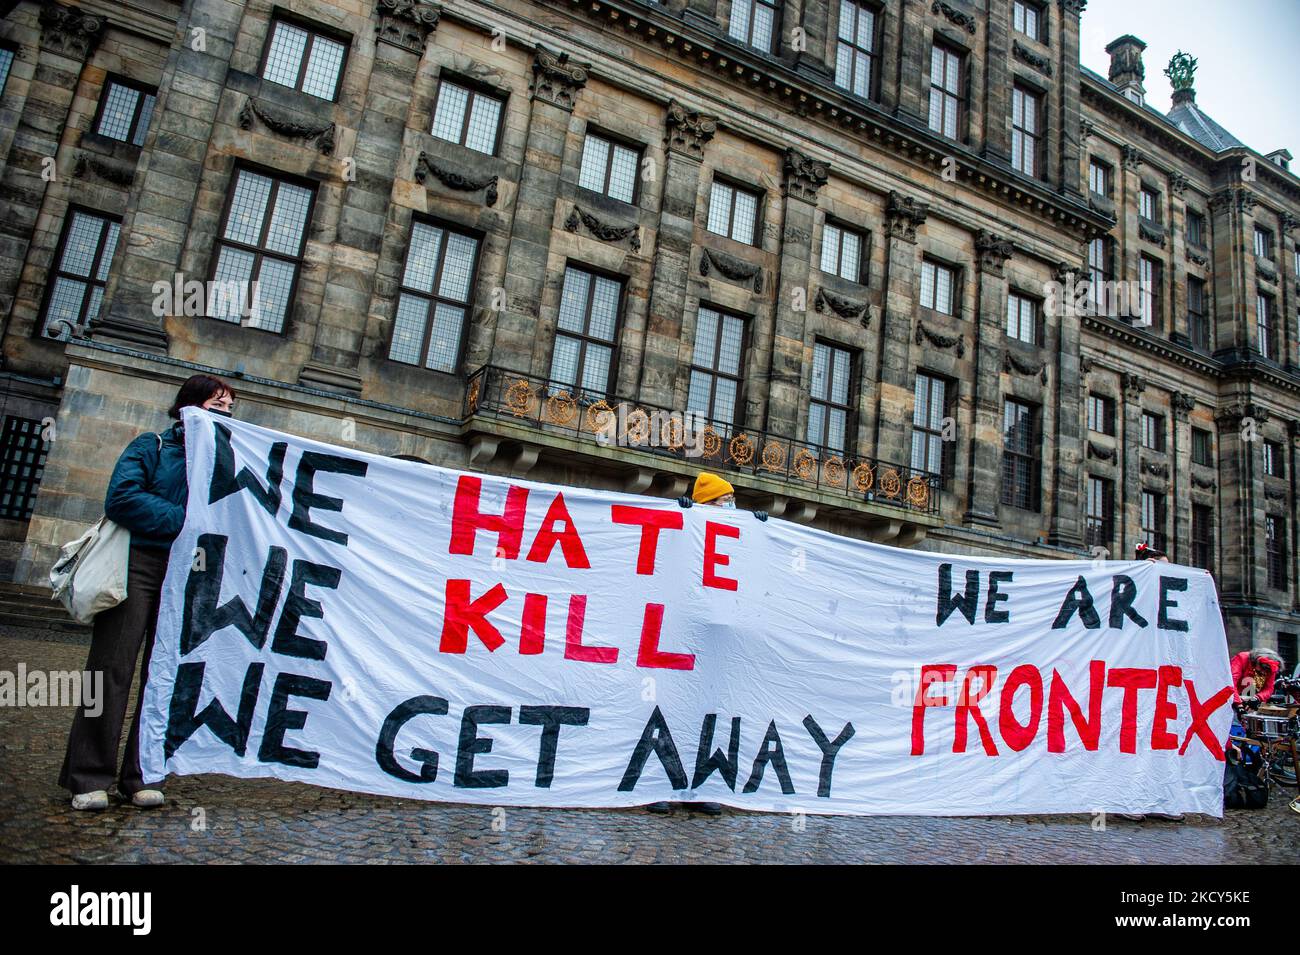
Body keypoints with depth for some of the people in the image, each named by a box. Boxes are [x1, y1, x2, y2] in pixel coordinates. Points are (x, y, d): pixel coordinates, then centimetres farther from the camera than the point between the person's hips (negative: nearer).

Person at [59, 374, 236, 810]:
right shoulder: (153, 446, 4)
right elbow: (121, 497, -10)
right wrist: (186, 520, -13)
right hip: (137, 566, -3)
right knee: (112, 668, -2)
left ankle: (140, 775, 13)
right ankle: (88, 777, 7)